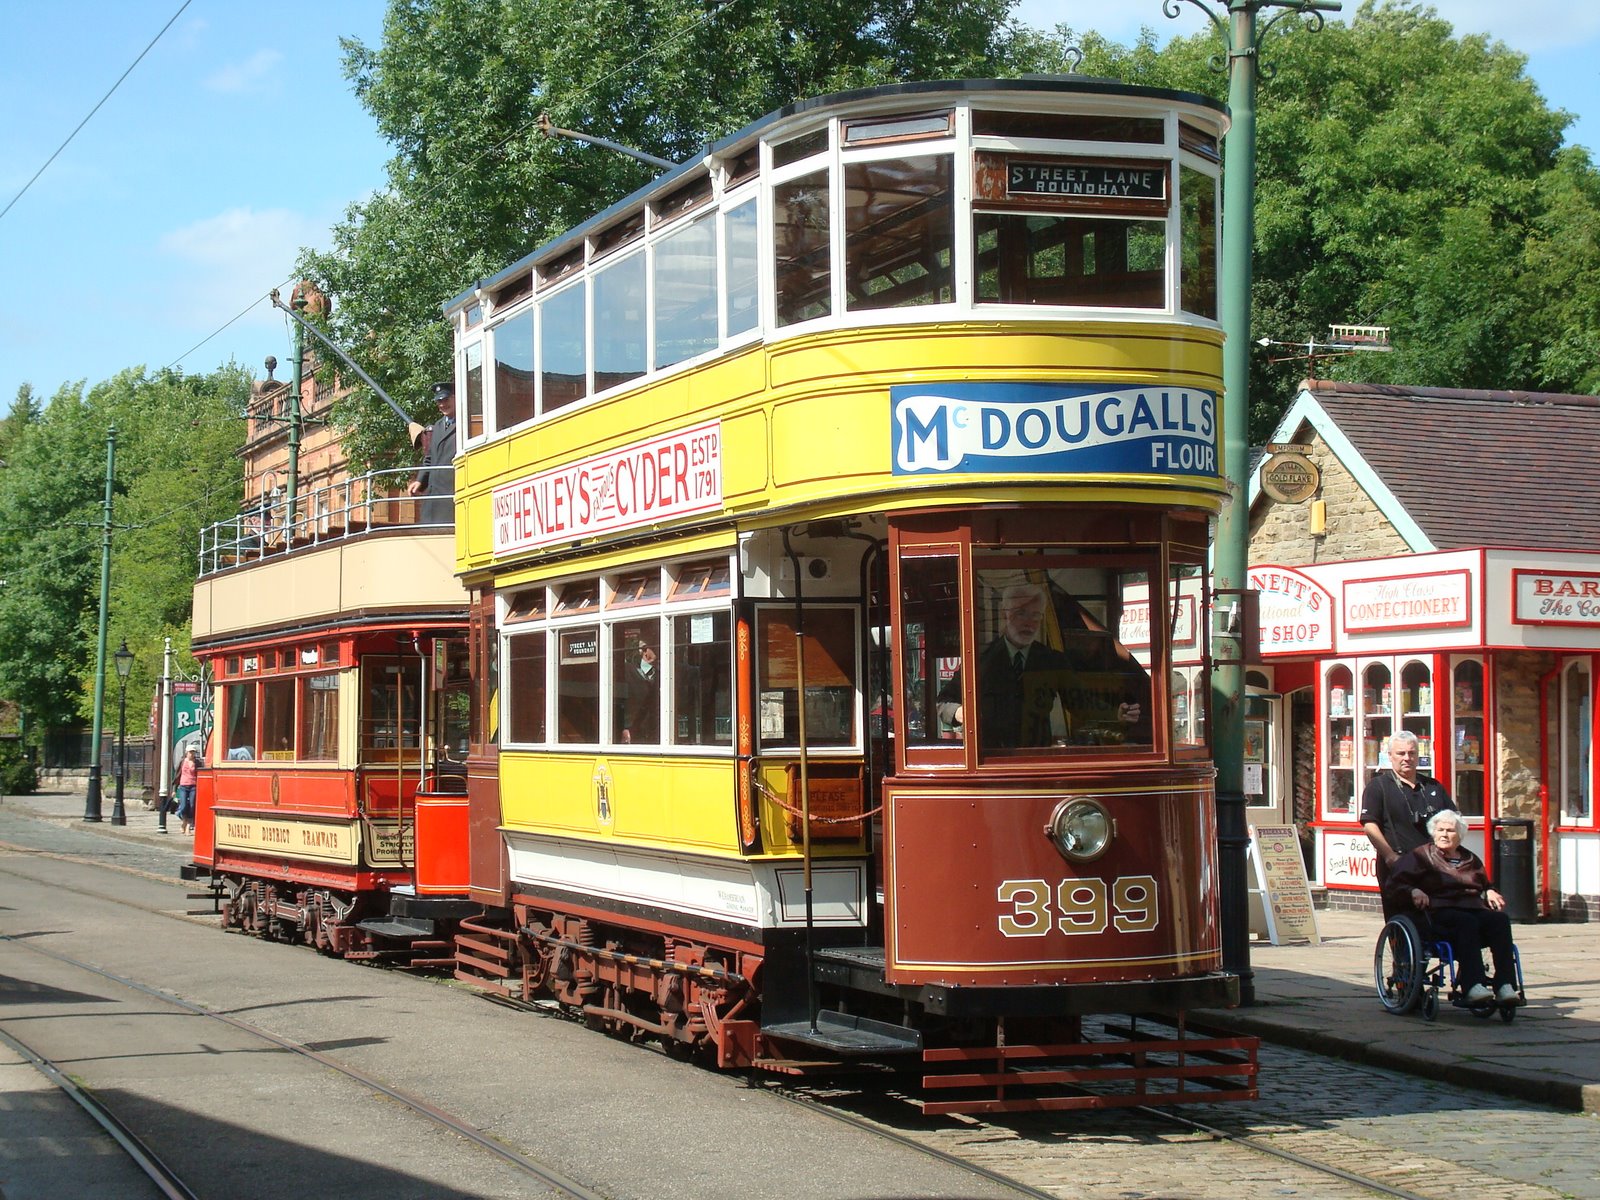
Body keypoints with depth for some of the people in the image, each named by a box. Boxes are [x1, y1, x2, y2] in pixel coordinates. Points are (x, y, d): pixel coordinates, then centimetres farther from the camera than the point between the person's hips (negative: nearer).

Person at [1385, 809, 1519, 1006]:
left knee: (1500, 919, -28)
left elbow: (1484, 886, 42)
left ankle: (1505, 986, -36)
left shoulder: (1470, 859, 29)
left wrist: (1489, 893, 17)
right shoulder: (1421, 856, 15)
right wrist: (1413, 892, -15)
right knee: (1467, 922, -38)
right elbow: (1395, 884, 6)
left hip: (1474, 909, 5)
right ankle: (1472, 986, -48)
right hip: (1440, 913, -5)